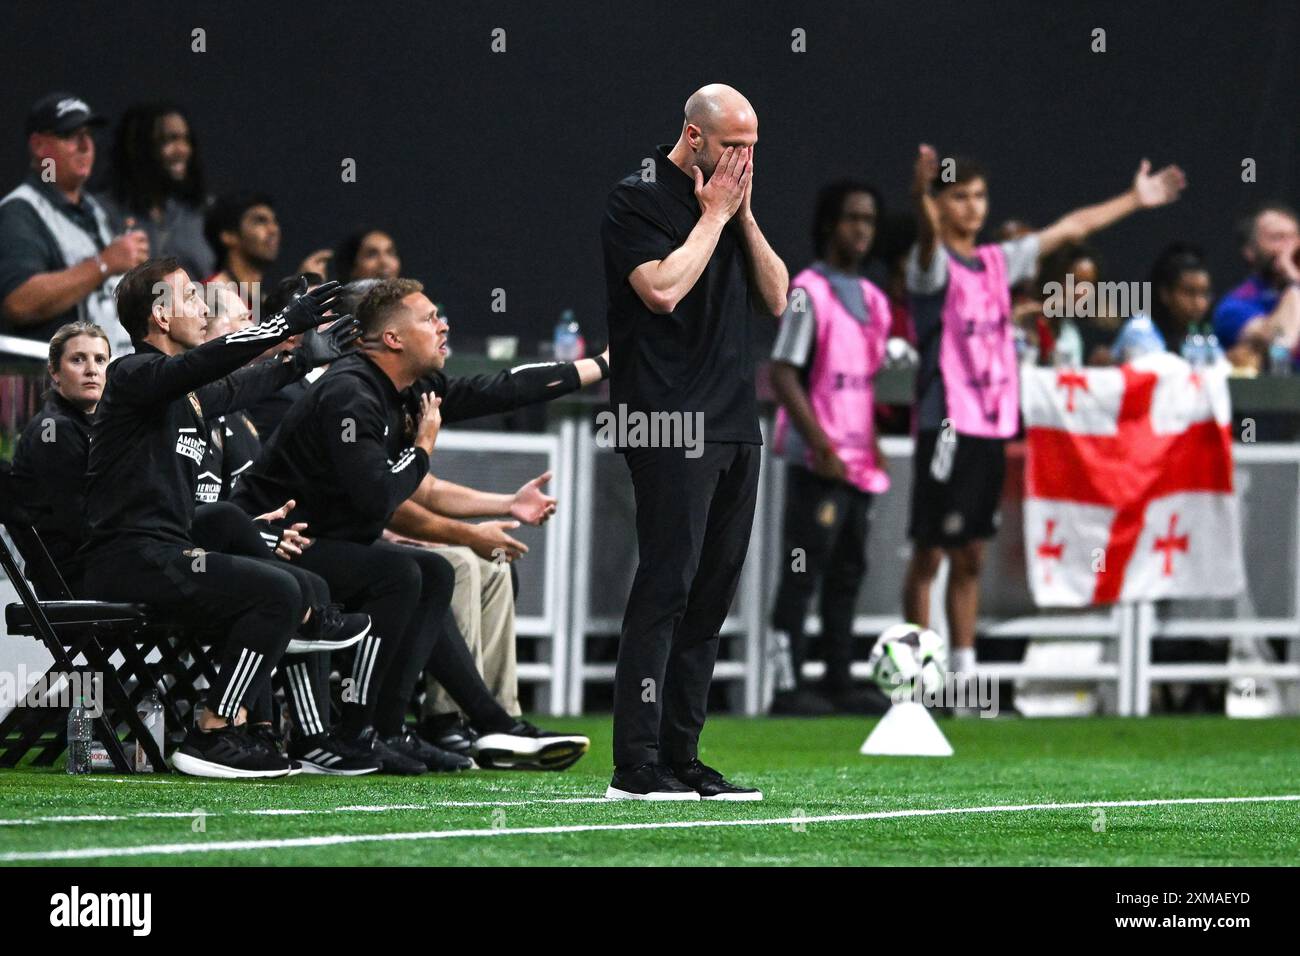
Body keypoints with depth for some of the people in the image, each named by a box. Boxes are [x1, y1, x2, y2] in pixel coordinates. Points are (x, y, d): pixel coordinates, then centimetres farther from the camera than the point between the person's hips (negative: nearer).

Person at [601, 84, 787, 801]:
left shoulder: (731, 204, 18)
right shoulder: (637, 200, -4)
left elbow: (776, 299, 15)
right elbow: (663, 288, -18)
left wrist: (745, 217, 5)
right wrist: (714, 216, -7)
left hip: (735, 427, 8)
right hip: (670, 425, -8)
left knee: (712, 594, 7)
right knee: (665, 587, -12)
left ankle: (681, 756, 10)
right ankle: (635, 764, -13)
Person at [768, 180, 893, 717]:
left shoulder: (873, 299, 15)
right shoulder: (808, 292, -8)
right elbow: (783, 375, -14)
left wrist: (873, 446, 12)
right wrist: (822, 445, -19)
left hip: (859, 462, 8)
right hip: (817, 461, -8)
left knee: (848, 572, 10)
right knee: (803, 570, -7)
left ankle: (838, 681, 15)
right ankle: (788, 686, -6)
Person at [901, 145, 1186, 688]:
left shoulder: (996, 262, 14)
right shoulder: (934, 265, -7)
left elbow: (1070, 228, 24)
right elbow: (929, 235, -31)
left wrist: (1134, 200, 32)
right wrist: (920, 195, -54)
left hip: (994, 428, 7)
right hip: (948, 428, -7)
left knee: (970, 556, 11)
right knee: (928, 555, -2)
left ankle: (963, 671, 15)